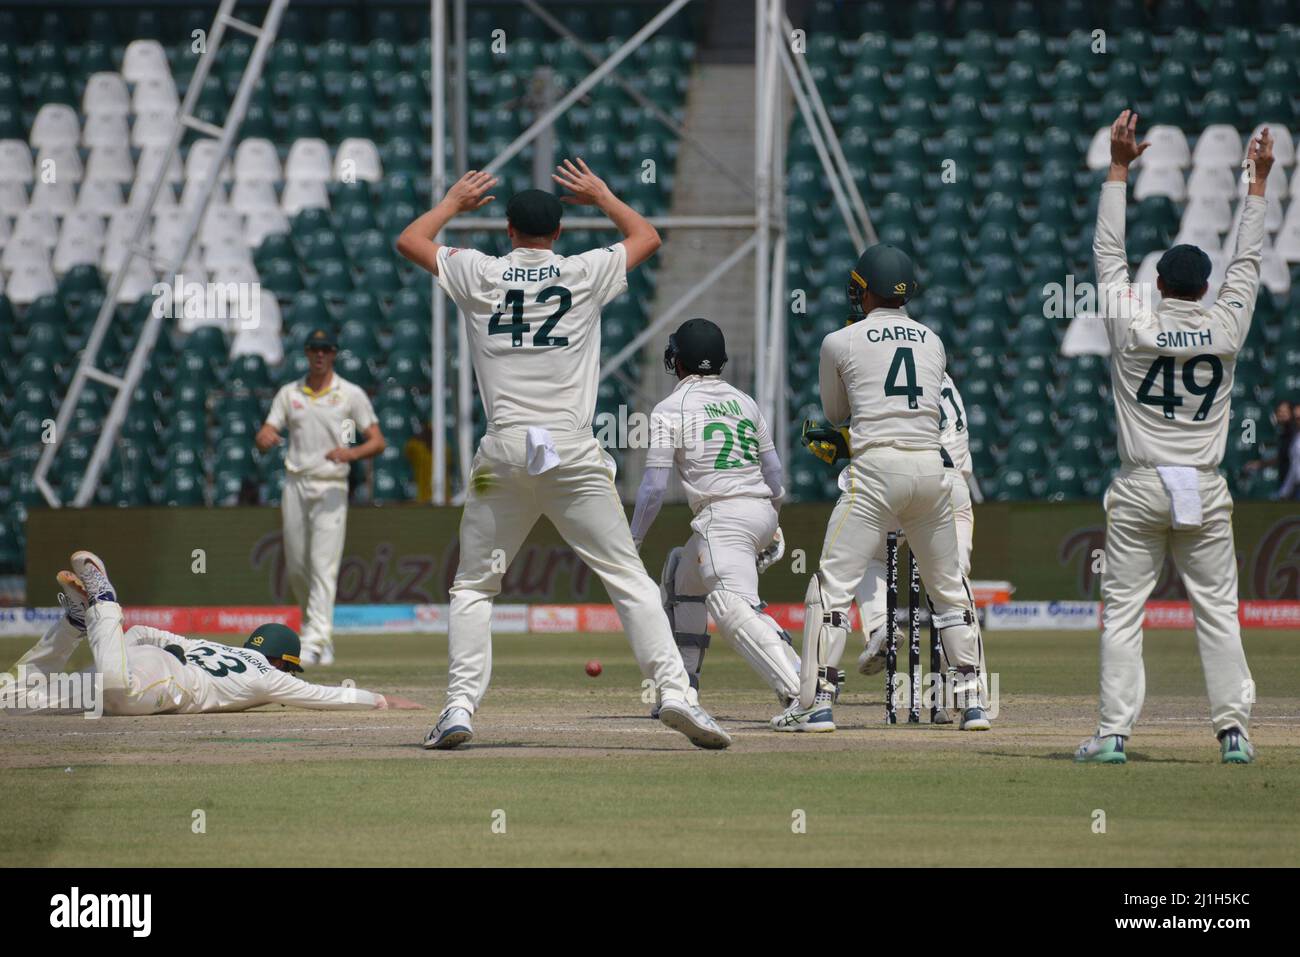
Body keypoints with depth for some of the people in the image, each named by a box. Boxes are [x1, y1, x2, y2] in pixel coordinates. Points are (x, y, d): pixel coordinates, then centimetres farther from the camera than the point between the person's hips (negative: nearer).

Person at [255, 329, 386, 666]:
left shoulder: (351, 395, 3)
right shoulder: (289, 393, 12)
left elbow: (377, 441, -2)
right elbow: (265, 435, 6)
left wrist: (351, 453, -23)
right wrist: (265, 438, -20)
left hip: (331, 487, -4)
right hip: (296, 484, 4)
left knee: (323, 566, -14)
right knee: (296, 566, 7)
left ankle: (316, 643, -19)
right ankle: (317, 624, 28)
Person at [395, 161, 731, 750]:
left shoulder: (479, 275, 6)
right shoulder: (587, 273, 7)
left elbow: (408, 241, 23)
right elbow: (648, 237, 25)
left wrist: (453, 202, 37)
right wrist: (602, 197, 38)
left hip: (504, 453, 0)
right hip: (574, 452, 0)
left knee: (473, 587, 10)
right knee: (628, 576, 0)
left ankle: (460, 706, -2)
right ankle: (673, 689, -14)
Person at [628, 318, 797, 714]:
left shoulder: (670, 409, 0)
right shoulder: (744, 402, 18)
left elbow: (654, 484, -6)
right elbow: (773, 469, 19)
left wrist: (633, 539, 2)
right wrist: (773, 526, 30)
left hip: (721, 515, -8)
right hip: (762, 512, 8)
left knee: (734, 610, -23)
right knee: (682, 578, 28)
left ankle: (798, 692, -42)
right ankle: (683, 688, 25)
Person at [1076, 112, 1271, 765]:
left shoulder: (1132, 327, -5)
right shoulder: (1225, 329, -1)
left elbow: (1108, 255, 2)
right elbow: (1247, 264, 11)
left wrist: (1119, 167, 5)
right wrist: (1257, 182, 17)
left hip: (1140, 491, -1)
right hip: (1205, 492, 1)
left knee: (1122, 612, 0)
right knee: (1217, 612, 6)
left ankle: (1114, 733, -6)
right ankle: (1234, 729, 0)